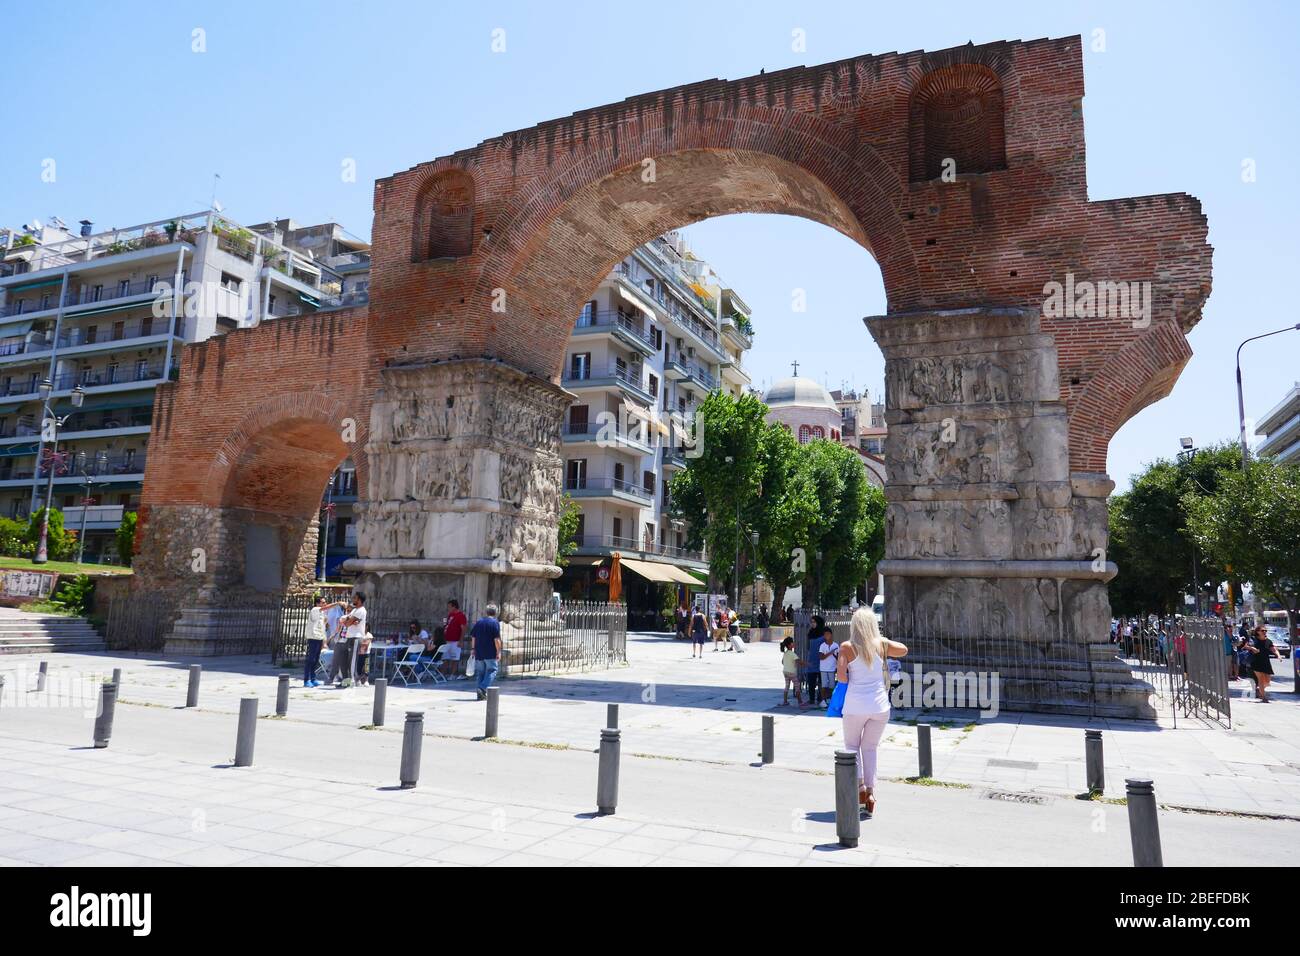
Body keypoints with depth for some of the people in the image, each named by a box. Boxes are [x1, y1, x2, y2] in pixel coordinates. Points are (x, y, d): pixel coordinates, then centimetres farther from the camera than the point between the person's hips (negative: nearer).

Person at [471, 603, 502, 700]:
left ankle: (481, 694, 12)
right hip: (490, 653, -5)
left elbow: (473, 637, 12)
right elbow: (496, 639, -13)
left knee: (480, 672, 12)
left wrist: (474, 649, 22)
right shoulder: (495, 623, -8)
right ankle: (483, 688, -15)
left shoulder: (478, 622, 9)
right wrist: (498, 652, -8)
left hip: (479, 653, 5)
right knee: (491, 671, 2)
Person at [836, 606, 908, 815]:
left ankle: (859, 786, 3)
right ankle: (870, 791, 7)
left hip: (855, 706, -2)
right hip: (880, 706, 2)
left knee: (852, 745, 18)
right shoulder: (881, 644, 2)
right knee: (870, 748, 16)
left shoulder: (847, 647, -5)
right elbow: (903, 649, 20)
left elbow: (841, 676, -12)